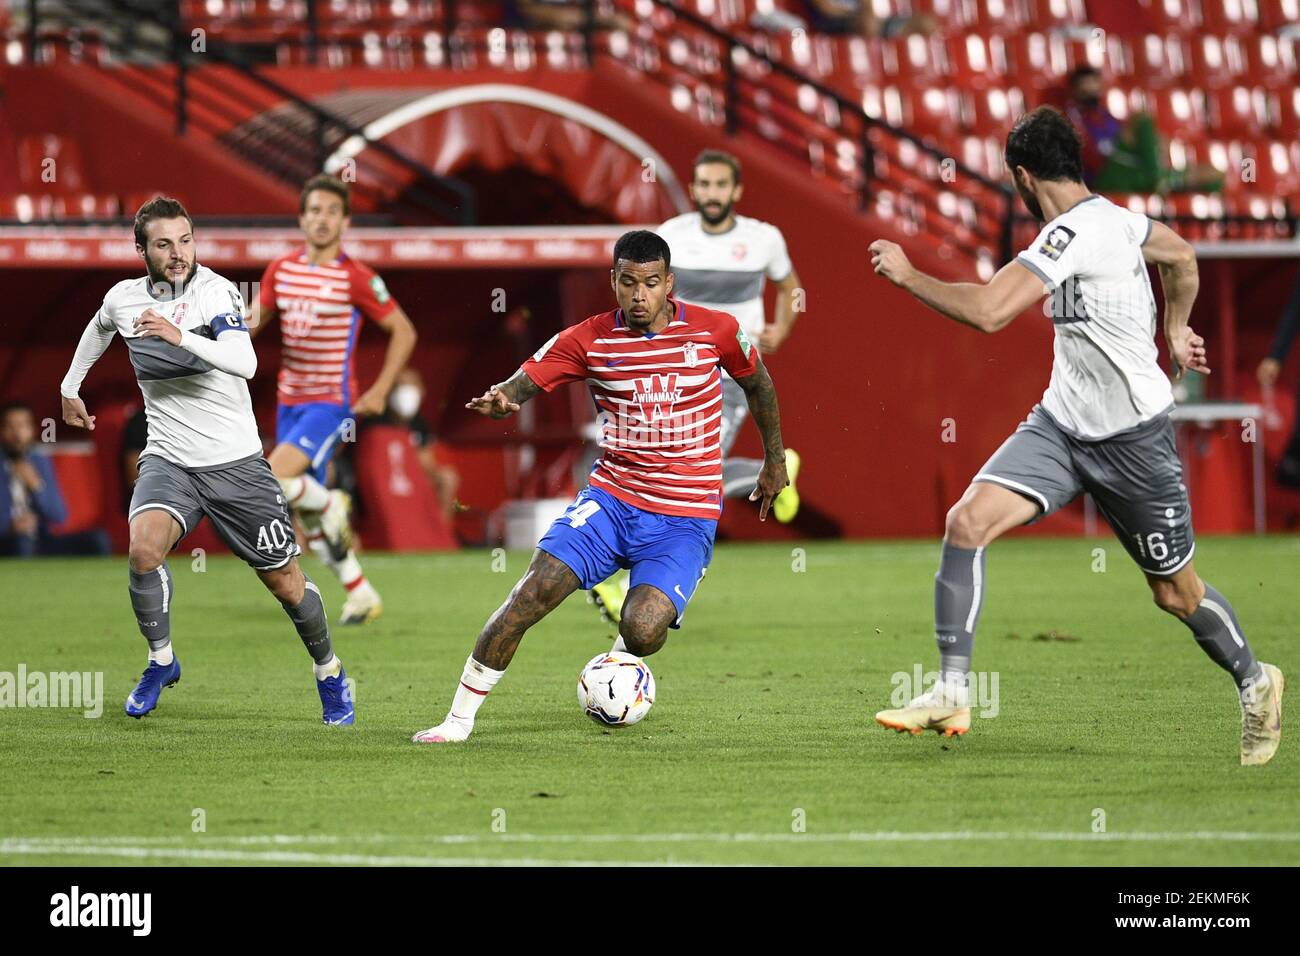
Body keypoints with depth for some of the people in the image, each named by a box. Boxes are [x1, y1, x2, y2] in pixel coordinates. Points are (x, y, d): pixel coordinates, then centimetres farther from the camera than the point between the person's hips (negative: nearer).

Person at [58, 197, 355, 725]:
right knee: (144, 547, -27)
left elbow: (245, 363, -33)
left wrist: (181, 337, -47)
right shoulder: (124, 299, -1)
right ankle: (161, 661, -3)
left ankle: (329, 674, 30)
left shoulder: (215, 291, -15)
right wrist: (70, 388, 35)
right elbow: (98, 329, 26)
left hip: (235, 463, -2)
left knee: (284, 580, 4)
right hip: (168, 459, 2)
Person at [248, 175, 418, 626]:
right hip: (290, 401, 6)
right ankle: (361, 596, 22)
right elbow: (257, 318, 16)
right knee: (309, 522, 9)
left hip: (331, 403, -6)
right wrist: (245, 326, -9)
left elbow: (403, 331, -5)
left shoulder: (356, 279, -12)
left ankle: (331, 505, 3)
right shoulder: (281, 270, 4)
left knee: (274, 477, -27)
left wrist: (380, 391, -11)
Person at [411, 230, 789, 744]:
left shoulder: (716, 331, -4)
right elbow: (525, 381, -8)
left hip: (687, 517, -1)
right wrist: (500, 399, -33)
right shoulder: (589, 340, -3)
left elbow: (757, 383, 15)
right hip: (611, 498, 1)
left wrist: (775, 461, 23)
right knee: (535, 590, -19)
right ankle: (459, 718, -9)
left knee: (642, 633, -24)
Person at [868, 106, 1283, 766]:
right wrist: (1175, 328, 34)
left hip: (1131, 438, -8)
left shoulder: (1077, 231, -24)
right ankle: (952, 694, -14)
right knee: (968, 520, -13)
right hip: (1062, 425, 8)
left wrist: (907, 274, -18)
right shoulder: (1111, 217, 4)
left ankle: (1255, 684, 34)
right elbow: (1180, 256, 23)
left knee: (1176, 593, 7)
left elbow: (988, 311, -30)